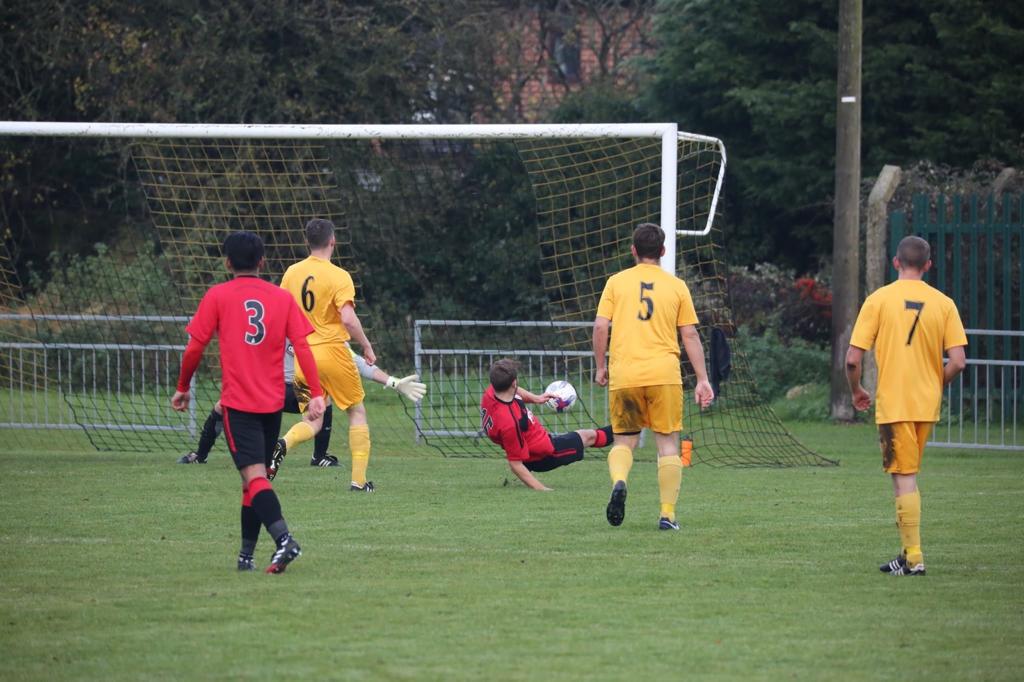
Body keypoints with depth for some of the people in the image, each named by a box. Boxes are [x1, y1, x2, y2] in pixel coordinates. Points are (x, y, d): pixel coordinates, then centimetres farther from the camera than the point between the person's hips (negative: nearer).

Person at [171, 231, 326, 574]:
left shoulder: (218, 297, -1)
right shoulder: (282, 298, 7)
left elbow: (195, 348, -1)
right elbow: (302, 346, -1)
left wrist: (182, 388, 12)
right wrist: (316, 393, -4)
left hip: (238, 402, -4)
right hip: (273, 403, 4)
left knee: (255, 477, -13)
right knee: (256, 477, 15)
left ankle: (284, 539, -33)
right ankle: (246, 555, 18)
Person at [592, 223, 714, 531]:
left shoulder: (616, 282, 6)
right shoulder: (677, 286, 7)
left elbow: (600, 326, 0)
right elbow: (690, 335, 6)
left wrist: (600, 367, 11)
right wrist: (702, 380, 9)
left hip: (623, 375, 1)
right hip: (664, 374, 0)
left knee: (624, 440, 13)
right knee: (668, 443, 6)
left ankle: (619, 482, -18)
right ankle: (667, 514, 0)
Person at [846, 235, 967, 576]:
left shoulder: (879, 300, -6)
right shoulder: (944, 303, 1)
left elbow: (853, 359, -9)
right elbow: (958, 361, -5)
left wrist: (857, 391, 10)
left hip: (892, 404, -3)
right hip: (927, 406, 3)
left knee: (904, 479, -2)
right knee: (908, 476, 16)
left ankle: (913, 558, -6)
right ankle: (910, 552, 17)